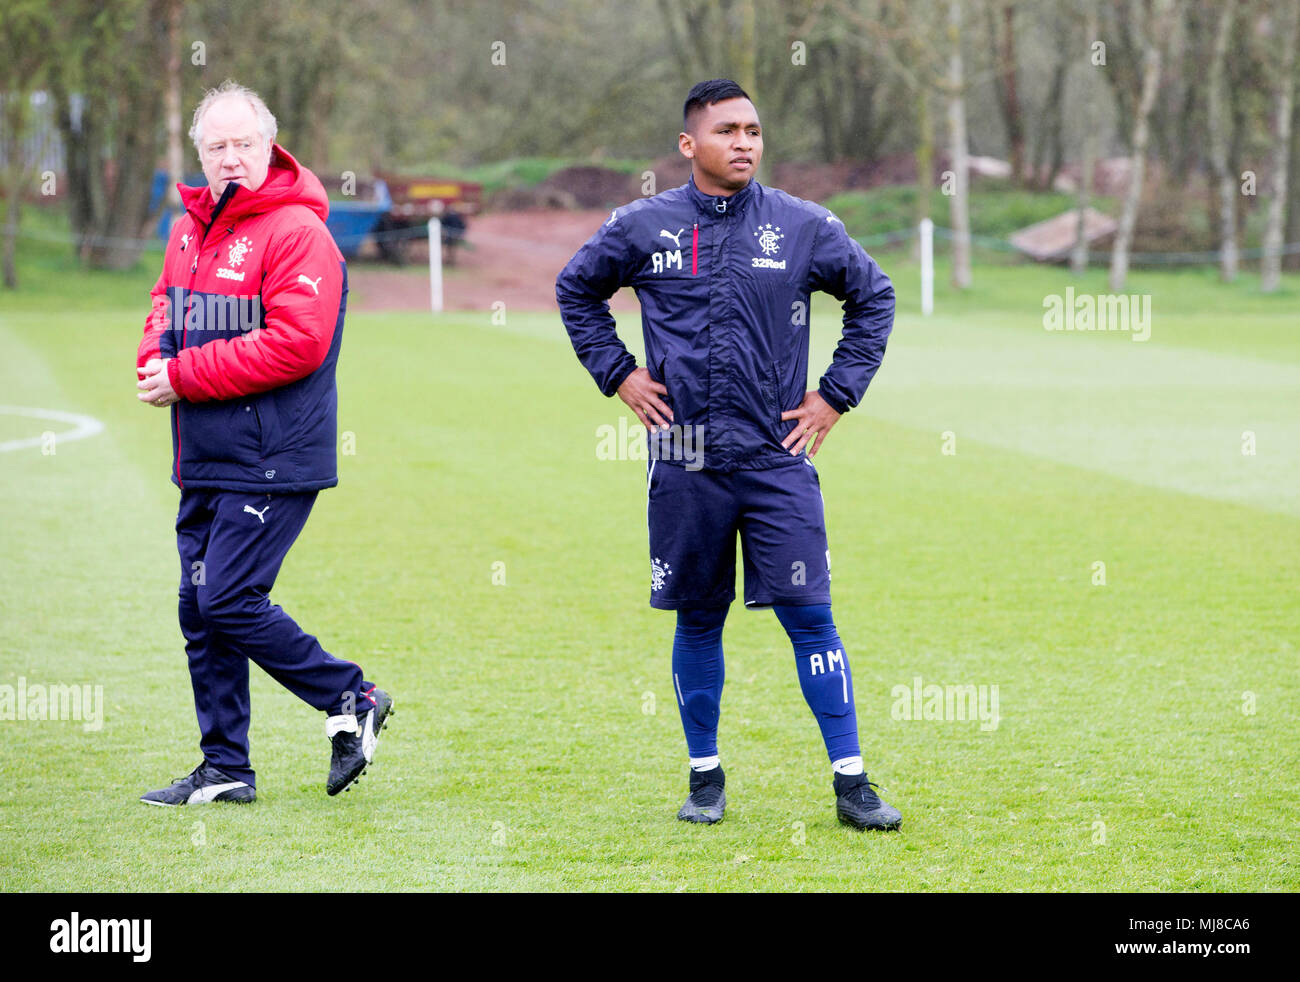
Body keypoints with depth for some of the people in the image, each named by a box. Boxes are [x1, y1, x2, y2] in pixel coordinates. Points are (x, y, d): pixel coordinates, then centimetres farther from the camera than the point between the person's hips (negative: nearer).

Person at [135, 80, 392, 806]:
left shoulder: (295, 230, -13)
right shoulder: (191, 228, 12)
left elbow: (294, 344, -22)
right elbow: (166, 312, 22)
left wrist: (186, 376, -19)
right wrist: (155, 365, -2)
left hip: (272, 464, -8)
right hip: (204, 463, 8)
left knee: (230, 602, -12)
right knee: (201, 610, 9)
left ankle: (352, 700, 5)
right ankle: (225, 769, 17)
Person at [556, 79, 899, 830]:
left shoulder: (803, 227, 2)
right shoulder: (642, 228, 2)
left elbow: (874, 297, 13)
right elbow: (576, 291, 18)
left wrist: (836, 396, 7)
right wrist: (618, 374, 8)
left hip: (778, 460, -1)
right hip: (685, 465, 1)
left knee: (810, 616, -5)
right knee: (698, 621, 8)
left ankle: (852, 782, -2)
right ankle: (706, 777, 20)